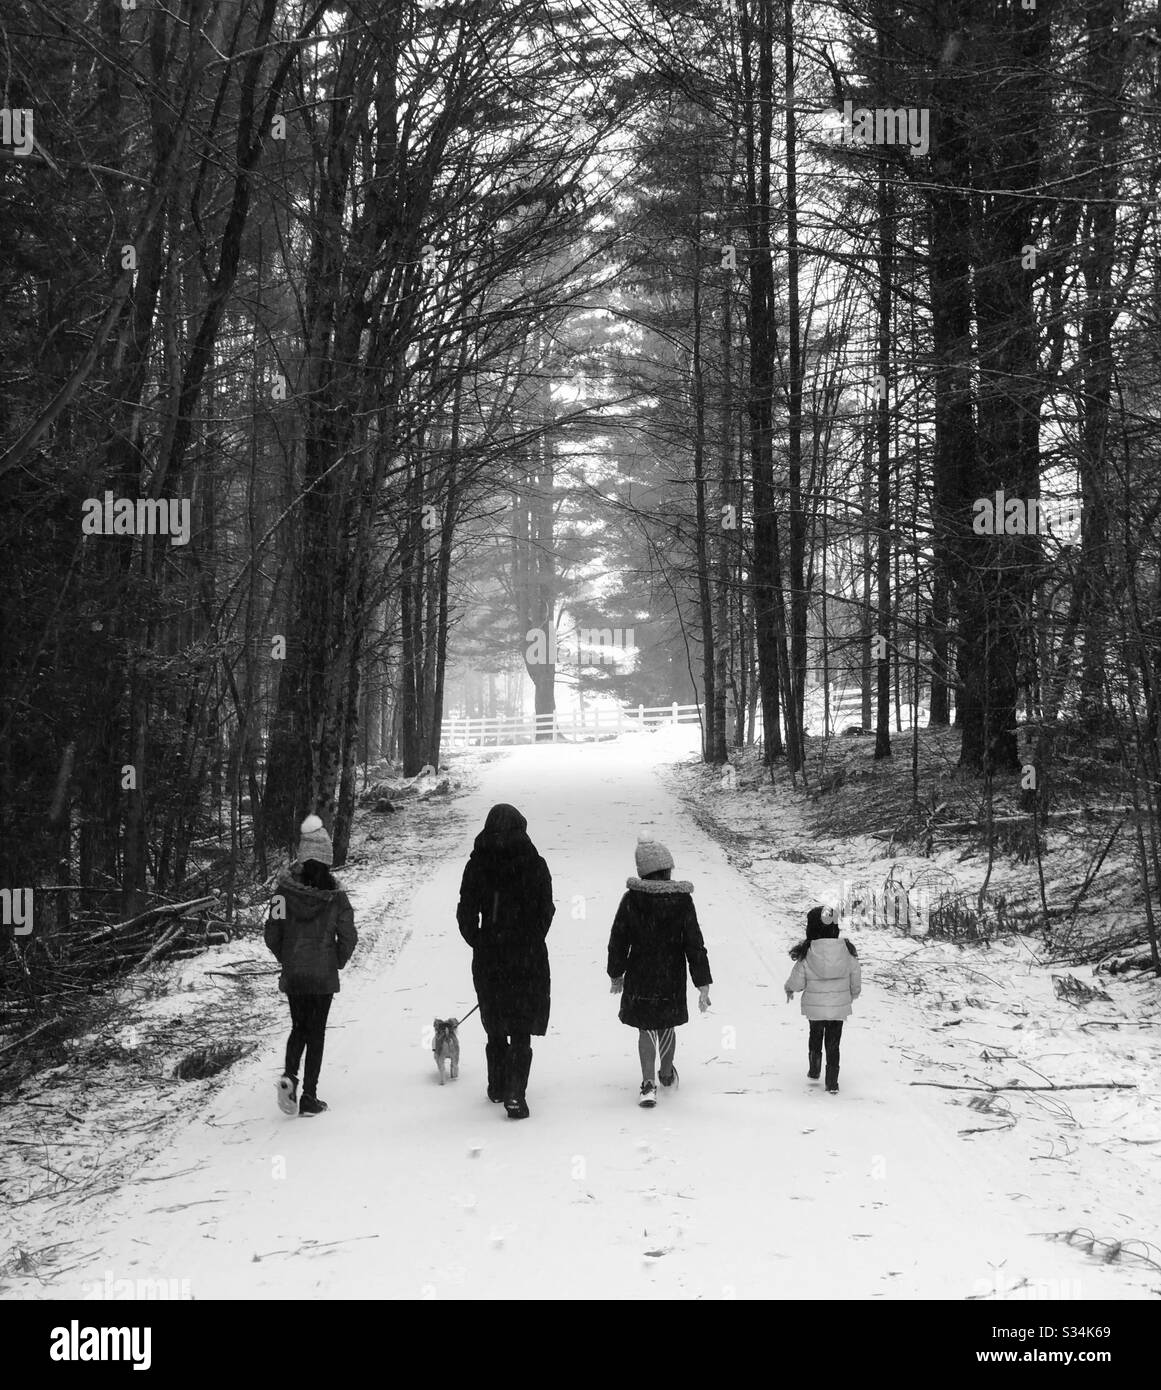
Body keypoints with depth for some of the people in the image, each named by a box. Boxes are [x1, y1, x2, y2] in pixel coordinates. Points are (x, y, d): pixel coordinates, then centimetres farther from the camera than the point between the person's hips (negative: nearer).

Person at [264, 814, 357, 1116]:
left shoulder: (284, 892, -8)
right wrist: (338, 962, 10)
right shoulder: (335, 897, -11)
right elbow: (349, 937, -8)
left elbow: (272, 934, -5)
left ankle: (289, 1076, -6)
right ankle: (309, 1097, 8)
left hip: (292, 976, 2)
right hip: (324, 977, -2)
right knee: (316, 1033, 9)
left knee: (298, 1027, 19)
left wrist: (286, 958, 12)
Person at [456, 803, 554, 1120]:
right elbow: (546, 913, -5)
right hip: (529, 960, -2)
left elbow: (466, 915, -5)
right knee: (521, 1032, 3)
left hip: (488, 959, 2)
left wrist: (480, 944, 11)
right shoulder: (534, 866, -9)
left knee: (494, 1028, 19)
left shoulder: (477, 866, -6)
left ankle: (497, 1088, 29)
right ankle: (515, 1094, -10)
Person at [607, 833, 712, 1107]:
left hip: (639, 979, -1)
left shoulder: (631, 900, -11)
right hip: (673, 980, 1)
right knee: (667, 1027, 21)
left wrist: (616, 975, 12)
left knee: (646, 1028, 10)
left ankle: (648, 1083, -3)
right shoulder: (682, 901, -11)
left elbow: (618, 941, -3)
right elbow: (695, 945, -9)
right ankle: (667, 1074, 42)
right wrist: (703, 985, -5)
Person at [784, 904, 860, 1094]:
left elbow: (797, 980, -7)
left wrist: (790, 990, 16)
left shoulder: (806, 952, -19)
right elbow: (856, 976, 2)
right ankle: (832, 1083, 10)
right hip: (839, 1006, 1)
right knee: (833, 1043, 11)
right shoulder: (847, 950, -11)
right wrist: (854, 993, 23)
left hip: (814, 1006, -1)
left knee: (815, 1036, 25)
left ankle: (814, 1071, 36)